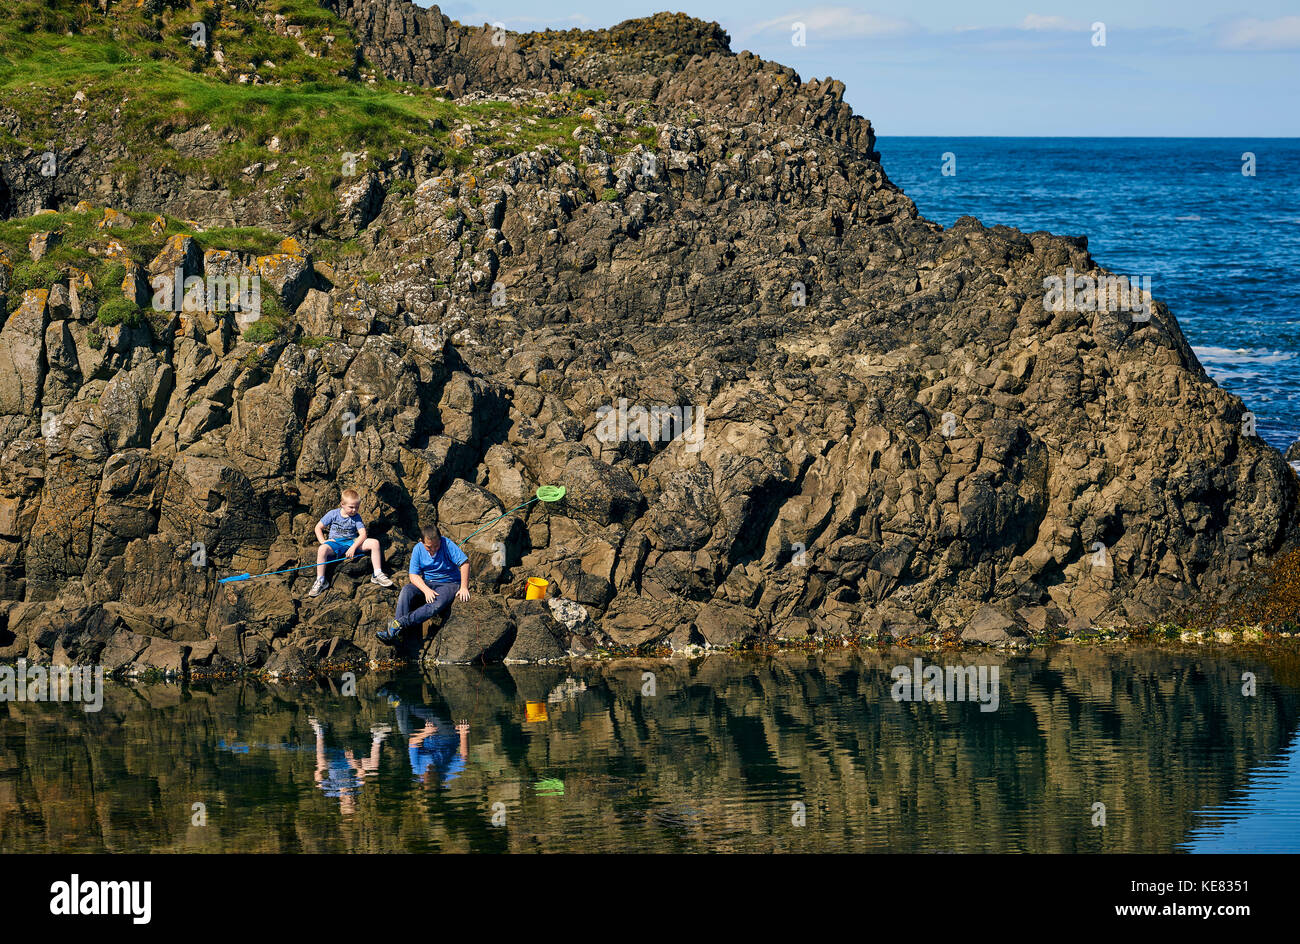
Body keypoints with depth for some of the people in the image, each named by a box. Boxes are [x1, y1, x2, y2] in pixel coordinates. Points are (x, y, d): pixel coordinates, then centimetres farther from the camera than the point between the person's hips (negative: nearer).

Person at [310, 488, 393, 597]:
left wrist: (353, 547, -21)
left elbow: (363, 534, -6)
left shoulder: (356, 517, 4)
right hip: (335, 542, -2)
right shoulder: (333, 514, 0)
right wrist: (323, 541, -9)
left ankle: (377, 575, -11)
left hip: (352, 542, 2)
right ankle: (320, 581, -30)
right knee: (322, 549, -38)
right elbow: (318, 527, 6)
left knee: (374, 543, -18)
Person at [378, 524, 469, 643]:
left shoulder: (447, 545, -13)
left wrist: (464, 588, -23)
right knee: (406, 591, -27)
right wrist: (426, 590, -24)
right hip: (426, 583, 3)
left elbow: (464, 563, -16)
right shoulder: (418, 549, -4)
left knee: (437, 604, -36)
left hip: (448, 583, -3)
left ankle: (399, 624, -43)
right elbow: (414, 576, -6)